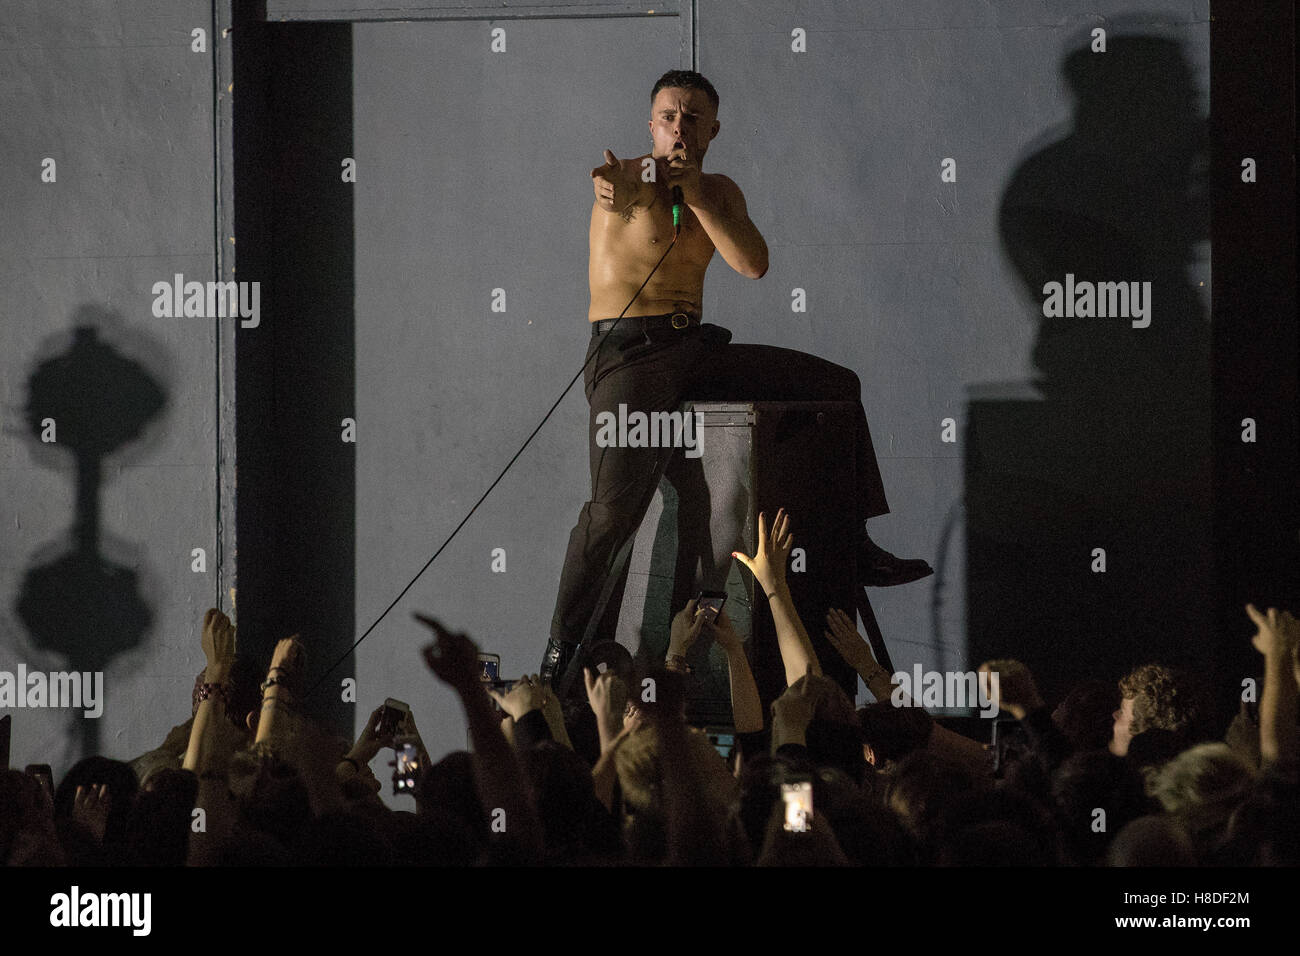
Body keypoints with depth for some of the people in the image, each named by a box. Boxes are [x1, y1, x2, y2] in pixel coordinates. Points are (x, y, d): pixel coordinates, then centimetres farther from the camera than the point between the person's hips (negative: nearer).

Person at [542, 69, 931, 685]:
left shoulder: (718, 191, 13)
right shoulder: (633, 174, -4)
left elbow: (753, 264, -4)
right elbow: (611, 190, -29)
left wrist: (695, 195, -13)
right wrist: (615, 187, -53)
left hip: (693, 350, 7)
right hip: (629, 352, -7)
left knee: (836, 385, 7)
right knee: (615, 505, -25)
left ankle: (854, 547, 15)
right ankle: (560, 659, -19)